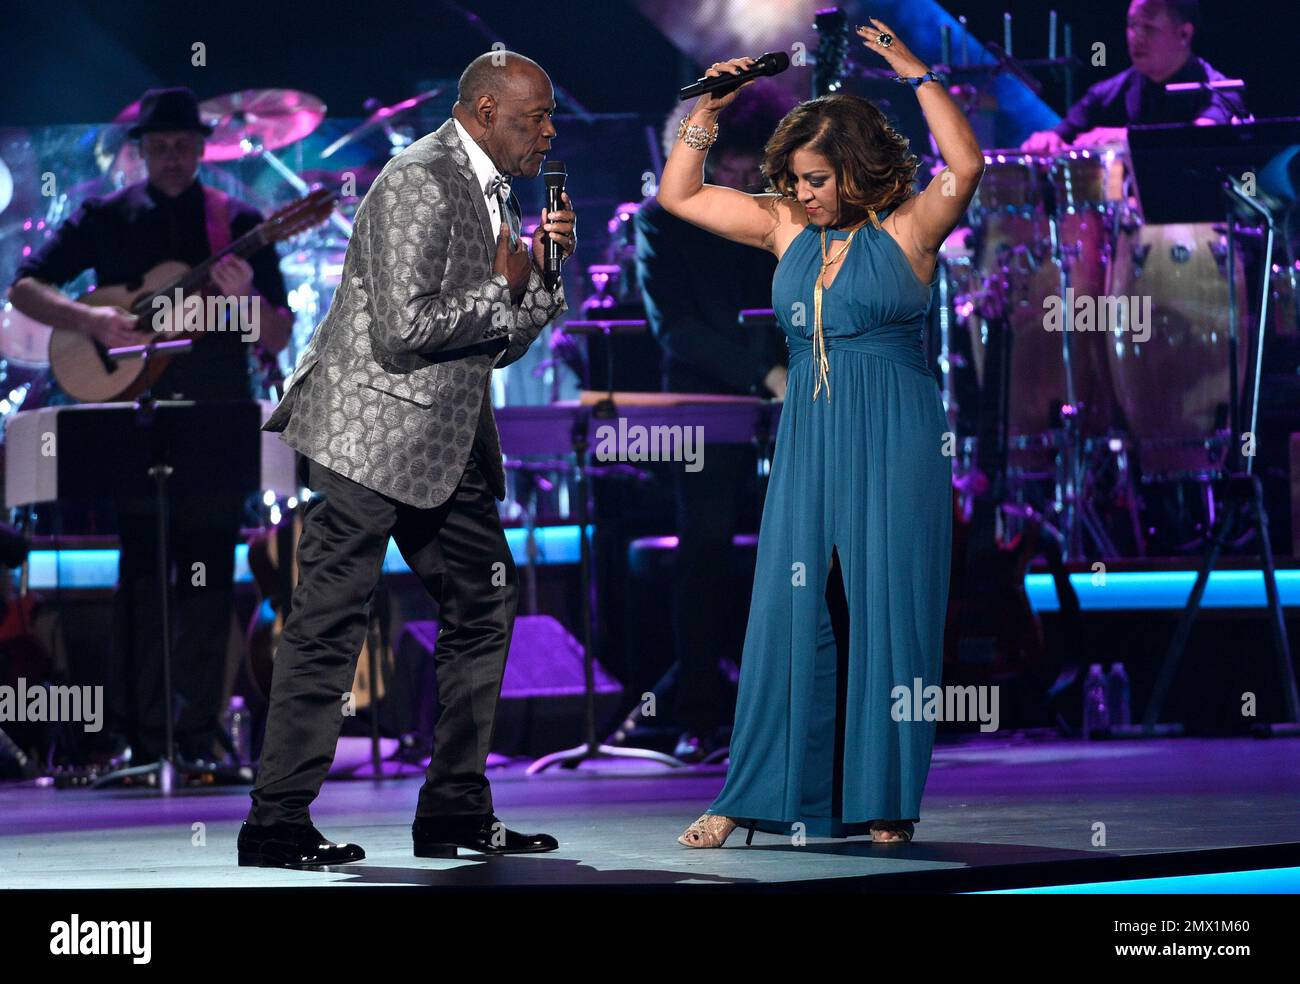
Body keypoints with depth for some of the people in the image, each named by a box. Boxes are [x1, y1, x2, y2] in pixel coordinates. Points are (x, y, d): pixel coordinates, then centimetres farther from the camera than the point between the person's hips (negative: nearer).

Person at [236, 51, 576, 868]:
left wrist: (542, 269, 4)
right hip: (373, 433, -10)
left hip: (447, 440, 10)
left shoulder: (494, 195, 16)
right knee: (330, 626, -8)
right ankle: (278, 824, -4)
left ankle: (456, 813, 16)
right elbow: (404, 329, -22)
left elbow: (505, 344, 19)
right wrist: (503, 290, -11)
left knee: (486, 605, 10)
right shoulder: (419, 181, -14)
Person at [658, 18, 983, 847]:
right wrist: (708, 110, 7)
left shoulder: (906, 227, -4)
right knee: (789, 609, 2)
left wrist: (915, 74, -18)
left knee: (887, 608, -2)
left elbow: (966, 165, -22)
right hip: (809, 439, 4)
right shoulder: (786, 227, 10)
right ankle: (755, 796, 4)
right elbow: (680, 194, 16)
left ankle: (883, 799, 5)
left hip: (895, 443, -4)